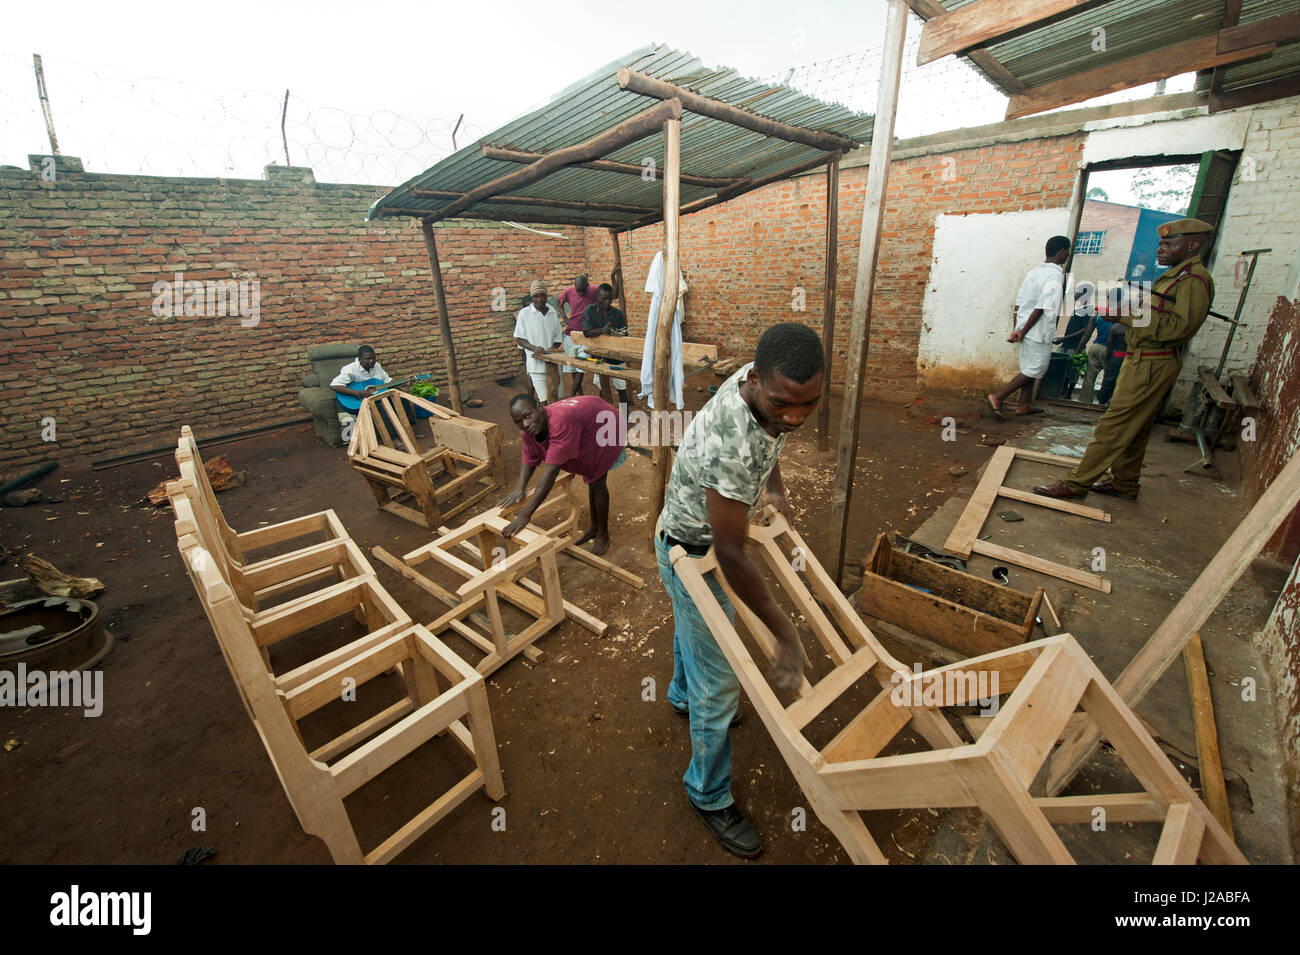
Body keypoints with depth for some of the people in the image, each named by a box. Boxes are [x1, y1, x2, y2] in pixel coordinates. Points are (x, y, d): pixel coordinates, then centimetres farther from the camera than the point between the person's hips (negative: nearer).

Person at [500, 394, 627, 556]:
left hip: (605, 426, -7)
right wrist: (520, 488, -29)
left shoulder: (560, 422, -47)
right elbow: (529, 461, -7)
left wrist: (525, 514, -51)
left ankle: (603, 535, 13)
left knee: (597, 482, -7)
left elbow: (551, 470, -50)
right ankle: (594, 527, 38)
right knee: (590, 478, 19)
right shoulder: (527, 432, -22)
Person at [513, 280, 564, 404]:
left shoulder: (553, 312, 10)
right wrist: (534, 348, -19)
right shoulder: (524, 313, -2)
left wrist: (553, 348, -6)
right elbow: (519, 338, -2)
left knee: (556, 397, 7)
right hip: (536, 361, -4)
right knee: (545, 399, -12)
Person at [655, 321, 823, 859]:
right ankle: (709, 796, 31)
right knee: (719, 683, 6)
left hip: (713, 534, 8)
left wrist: (774, 488, 10)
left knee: (692, 626, 33)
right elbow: (731, 557, -34)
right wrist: (786, 634, -26)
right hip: (693, 553, -8)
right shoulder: (729, 444, -42)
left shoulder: (767, 386, -16)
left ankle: (683, 696, 63)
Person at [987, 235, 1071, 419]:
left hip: (1026, 329, 9)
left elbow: (1019, 300, 9)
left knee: (1029, 368, 16)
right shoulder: (1056, 275, -15)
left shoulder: (1035, 270, 10)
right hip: (1039, 332, -8)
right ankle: (997, 397, -8)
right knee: (1035, 370, -1)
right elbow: (1041, 308, -21)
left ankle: (1024, 405, 23)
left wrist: (1018, 328, 10)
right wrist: (1023, 331, -17)